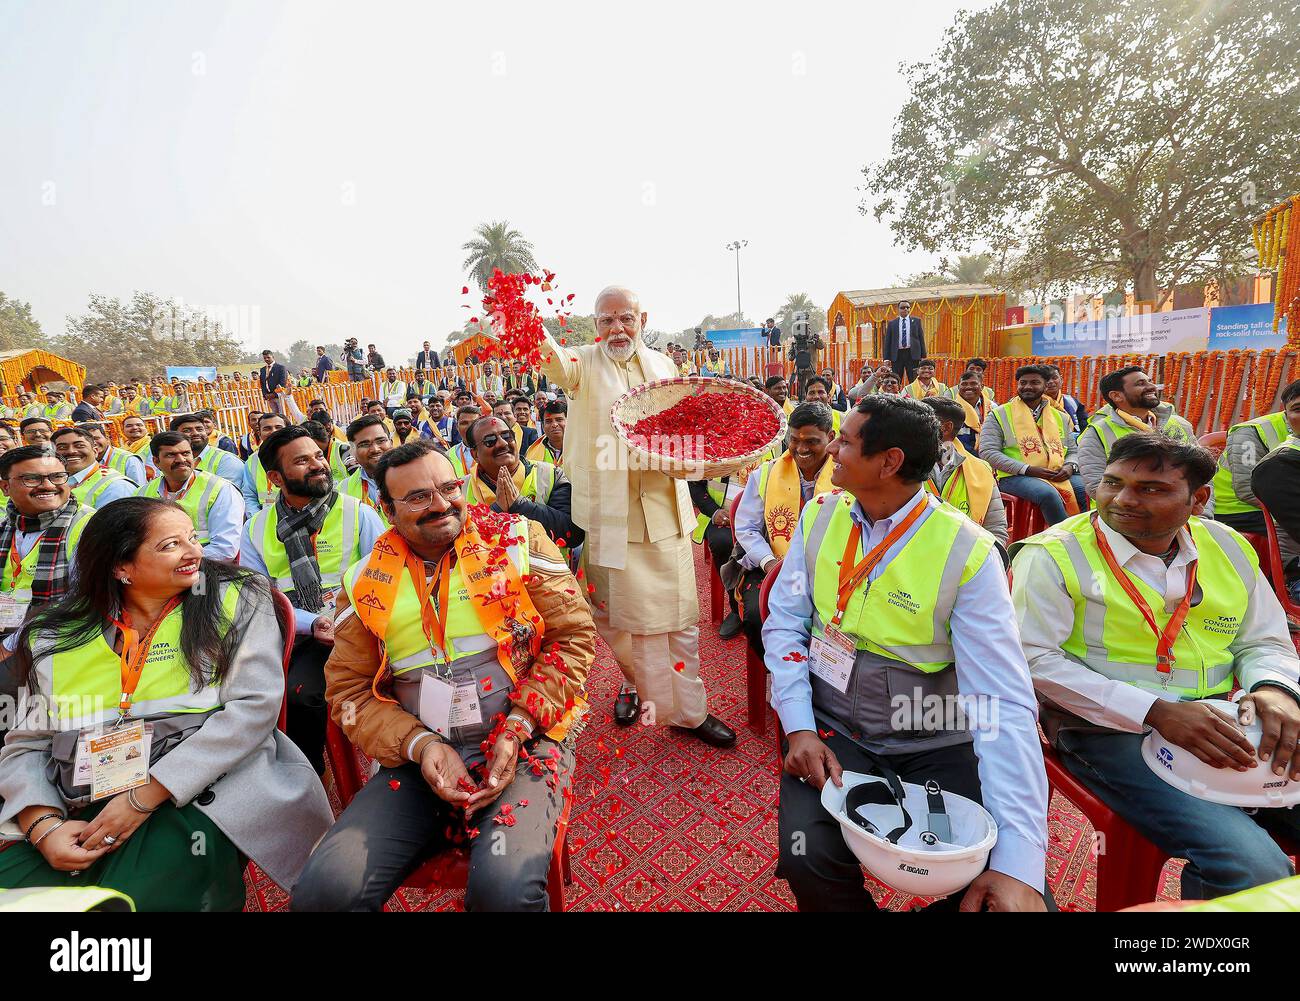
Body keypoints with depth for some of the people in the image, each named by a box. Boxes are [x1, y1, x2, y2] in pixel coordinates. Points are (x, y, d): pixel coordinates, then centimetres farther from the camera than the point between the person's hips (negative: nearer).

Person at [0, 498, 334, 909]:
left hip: (196, 796, -3)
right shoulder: (54, 637, 10)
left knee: (136, 894, -27)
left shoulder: (237, 601, -1)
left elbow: (254, 706, -11)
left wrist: (144, 798, -14)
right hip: (81, 815, 4)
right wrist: (43, 825, -7)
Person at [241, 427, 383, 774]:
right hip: (284, 636, 4)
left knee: (300, 690, -27)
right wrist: (312, 623, -16)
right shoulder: (257, 529, 8)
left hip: (346, 632, -3)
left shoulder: (358, 514, 0)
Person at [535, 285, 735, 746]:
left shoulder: (662, 364, 11)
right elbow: (558, 362, -26)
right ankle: (636, 684, 31)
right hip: (610, 513, -3)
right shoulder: (585, 363, -1)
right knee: (621, 613, 7)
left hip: (664, 509, 4)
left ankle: (689, 709, 23)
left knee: (680, 613, 9)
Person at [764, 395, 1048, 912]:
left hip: (934, 741, -1)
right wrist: (799, 727, -14)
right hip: (833, 729, 2)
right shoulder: (819, 517, -3)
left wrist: (1020, 861, -28)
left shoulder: (968, 553, -15)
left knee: (1004, 884, -18)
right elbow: (784, 623, 0)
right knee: (808, 859, -22)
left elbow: (1005, 703, -20)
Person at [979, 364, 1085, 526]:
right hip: (1016, 477, -4)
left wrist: (1070, 467, -2)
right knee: (1048, 493, -35)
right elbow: (987, 452, -4)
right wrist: (1027, 469, -13)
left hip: (1058, 475, 5)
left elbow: (1072, 451, 25)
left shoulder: (1060, 417, 21)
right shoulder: (999, 415, 6)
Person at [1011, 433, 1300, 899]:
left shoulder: (1229, 548, 11)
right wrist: (1155, 712, -20)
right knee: (1255, 871, -22)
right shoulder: (1054, 554, -9)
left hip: (1224, 728, 6)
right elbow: (1034, 659, -14)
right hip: (1107, 732, -6)